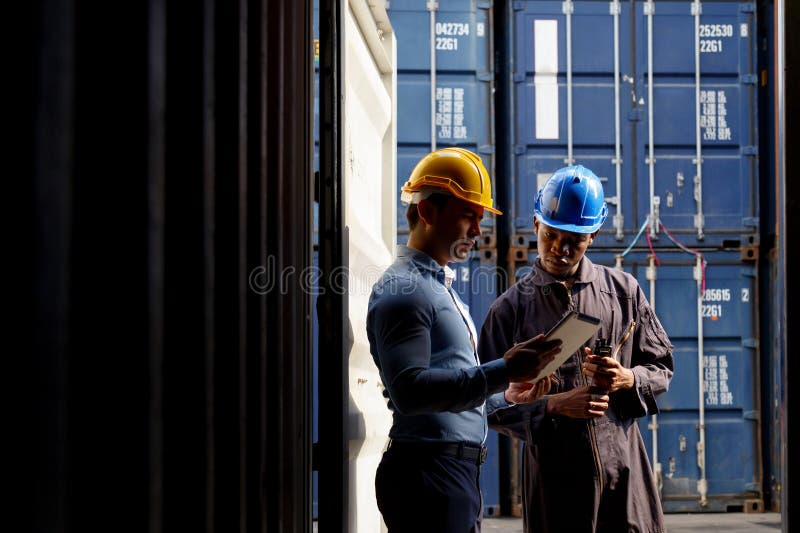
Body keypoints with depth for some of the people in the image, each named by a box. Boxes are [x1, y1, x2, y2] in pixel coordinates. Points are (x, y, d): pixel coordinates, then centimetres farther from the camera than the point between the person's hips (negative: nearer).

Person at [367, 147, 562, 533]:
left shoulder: (440, 286, 21)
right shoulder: (403, 288, -12)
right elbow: (409, 391, -25)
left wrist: (507, 395, 13)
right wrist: (502, 372, -26)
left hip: (459, 472, 10)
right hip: (428, 470, -10)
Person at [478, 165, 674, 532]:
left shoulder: (624, 291, 8)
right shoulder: (510, 308, 1)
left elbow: (661, 367, 13)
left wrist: (627, 379, -8)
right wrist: (553, 405, -15)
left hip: (624, 465, 2)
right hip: (552, 476, -2)